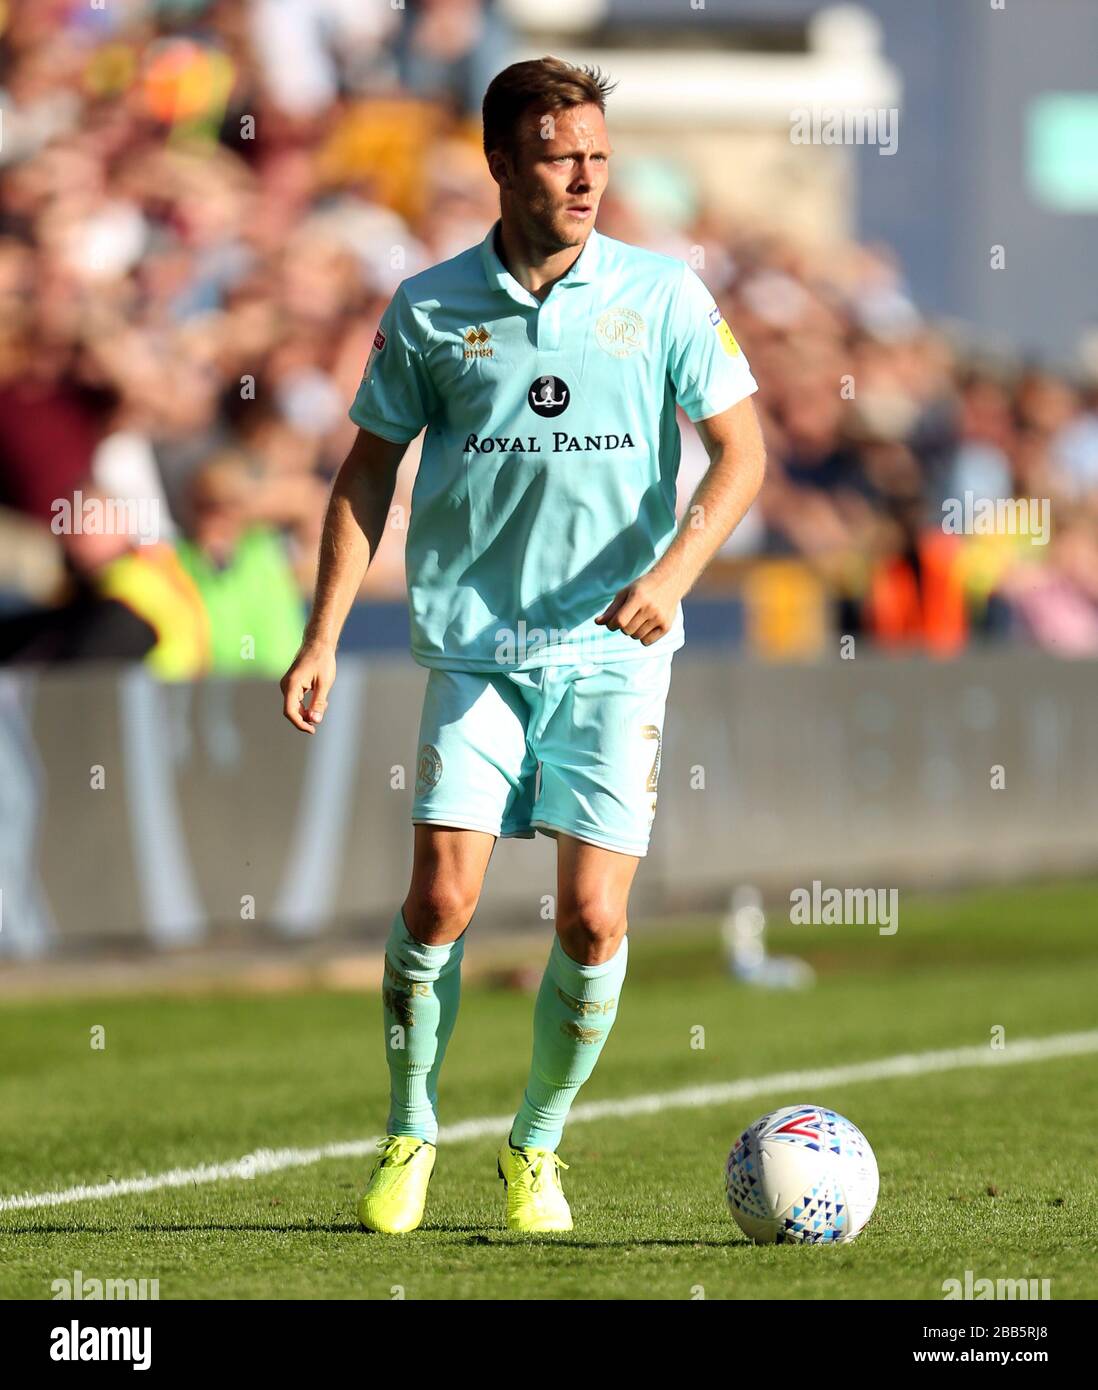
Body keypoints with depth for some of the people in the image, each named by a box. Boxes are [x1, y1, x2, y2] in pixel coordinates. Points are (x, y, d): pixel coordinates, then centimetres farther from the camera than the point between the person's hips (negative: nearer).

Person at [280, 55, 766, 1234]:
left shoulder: (662, 295, 0)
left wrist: (672, 572, -16)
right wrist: (322, 637, 3)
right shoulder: (429, 309, 2)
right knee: (440, 899, -10)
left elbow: (740, 449, 0)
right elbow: (369, 473, 10)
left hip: (613, 651, 0)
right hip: (473, 643, 0)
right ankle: (408, 1138, 11)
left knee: (593, 918, -5)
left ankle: (536, 1149, 16)